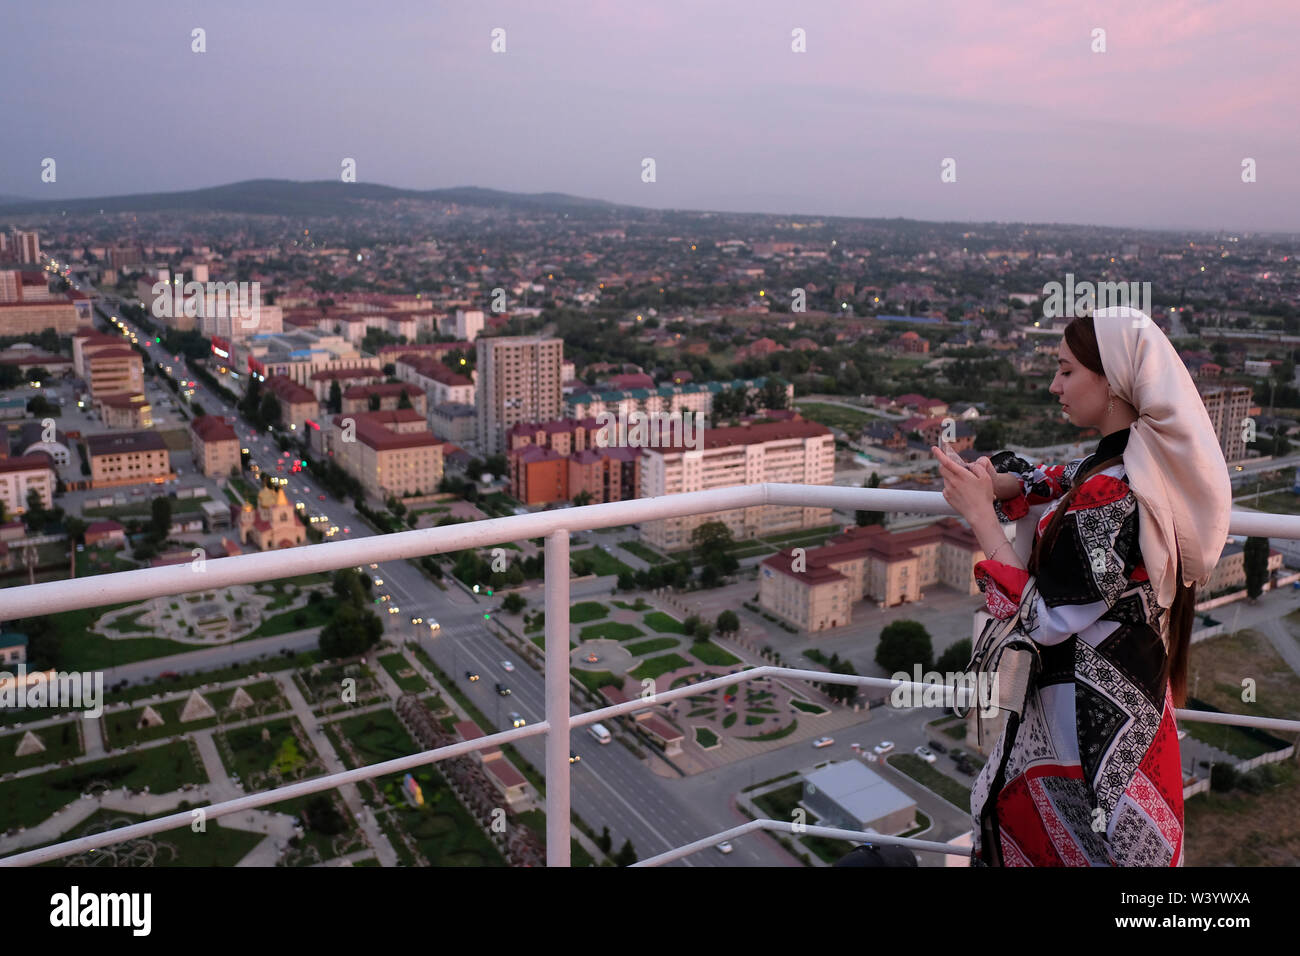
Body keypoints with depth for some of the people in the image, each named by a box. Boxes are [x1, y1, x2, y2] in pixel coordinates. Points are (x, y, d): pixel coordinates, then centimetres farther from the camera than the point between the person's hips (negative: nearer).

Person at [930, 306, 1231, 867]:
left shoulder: (1112, 495, -27)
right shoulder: (1141, 465, 0)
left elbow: (1044, 619, -24)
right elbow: (1058, 481, 16)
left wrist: (980, 515, -21)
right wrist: (995, 483, -6)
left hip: (1088, 714, -9)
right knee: (1006, 813, 23)